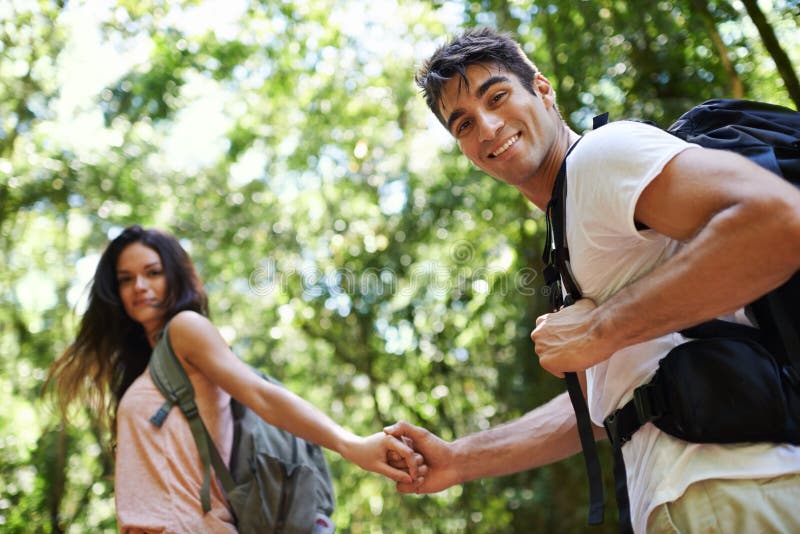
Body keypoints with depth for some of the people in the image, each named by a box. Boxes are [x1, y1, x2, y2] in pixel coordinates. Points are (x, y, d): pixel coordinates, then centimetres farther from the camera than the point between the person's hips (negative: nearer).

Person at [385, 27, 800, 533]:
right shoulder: (568, 236, 21)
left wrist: (597, 332, -17)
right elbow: (598, 403, 23)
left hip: (729, 494, -9)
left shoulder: (601, 150, -7)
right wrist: (459, 461, 18)